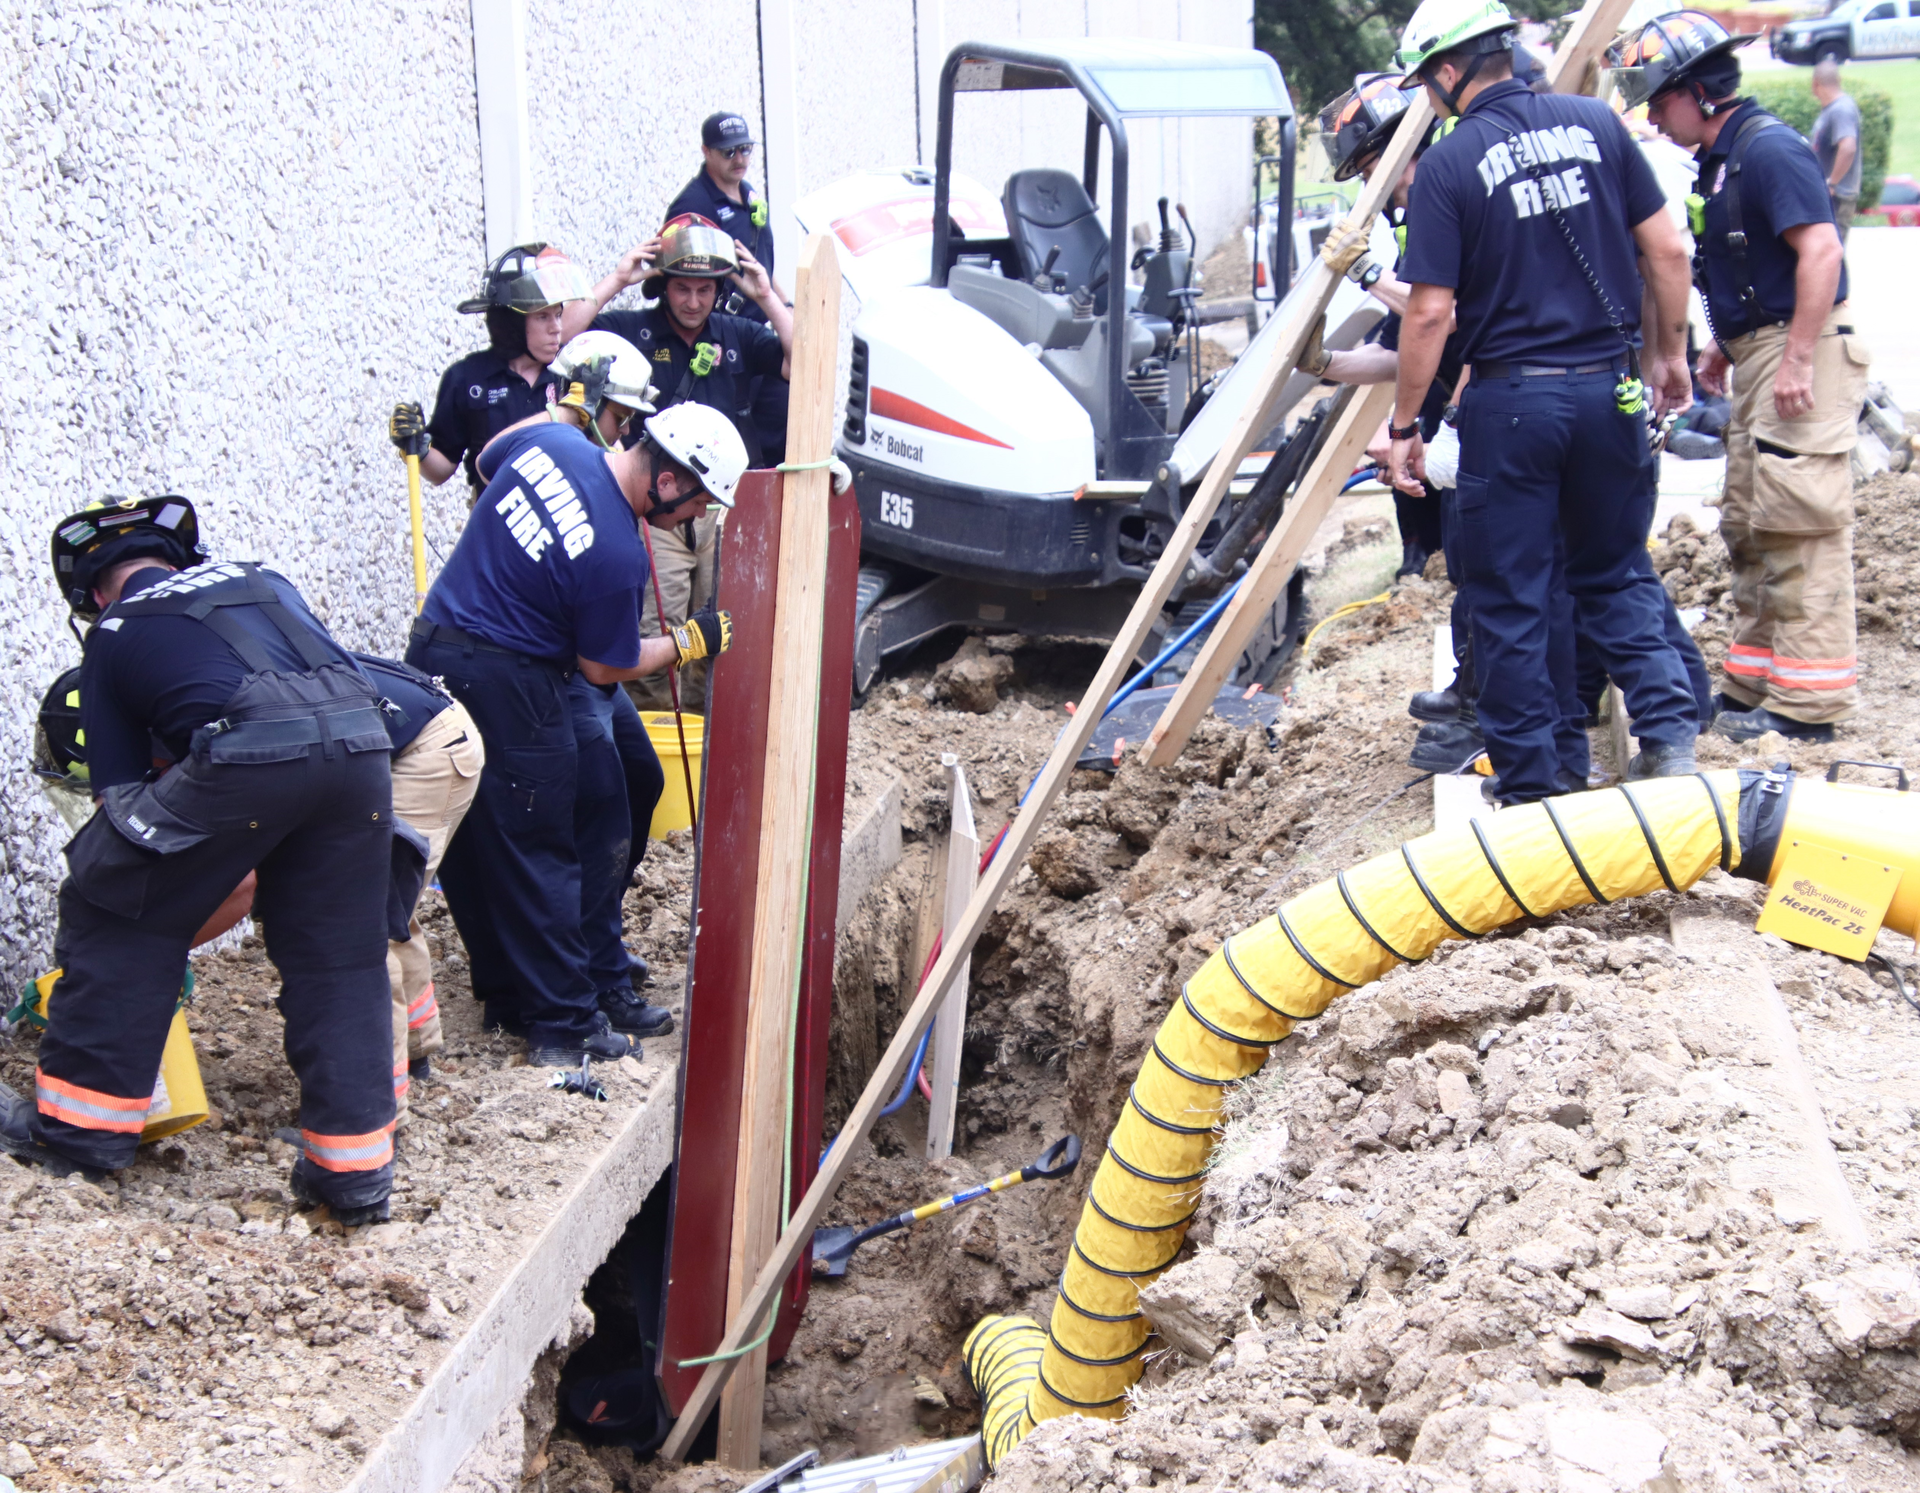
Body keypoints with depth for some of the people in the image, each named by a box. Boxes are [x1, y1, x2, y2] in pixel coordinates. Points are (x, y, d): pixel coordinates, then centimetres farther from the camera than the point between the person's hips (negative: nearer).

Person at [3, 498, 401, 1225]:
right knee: (339, 962, 16)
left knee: (114, 913, 17)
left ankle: (83, 1121, 24)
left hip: (247, 755, -4)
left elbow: (120, 790, 21)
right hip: (359, 748, 4)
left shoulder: (115, 635, 23)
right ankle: (354, 1167, 18)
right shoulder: (261, 581, 33)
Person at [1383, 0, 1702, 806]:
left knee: (1511, 597, 8)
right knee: (1616, 574, 20)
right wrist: (1669, 352, 16)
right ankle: (1668, 731, 8)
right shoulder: (1595, 123, 3)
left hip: (1511, 399, -4)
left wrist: (1404, 424, -4)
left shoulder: (1448, 163, -9)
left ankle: (1533, 778, 14)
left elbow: (1431, 310, -12)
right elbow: (1666, 250, 4)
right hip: (1610, 389, 4)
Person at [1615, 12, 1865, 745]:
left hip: (1800, 357, -11)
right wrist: (1725, 345, 21)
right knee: (1750, 530, 14)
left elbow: (1821, 251, -23)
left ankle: (1806, 704, -4)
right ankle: (1753, 688, 23)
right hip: (1760, 357, 11)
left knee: (1800, 530, -9)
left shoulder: (1769, 149, -15)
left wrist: (1798, 360, -25)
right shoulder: (1720, 160, 15)